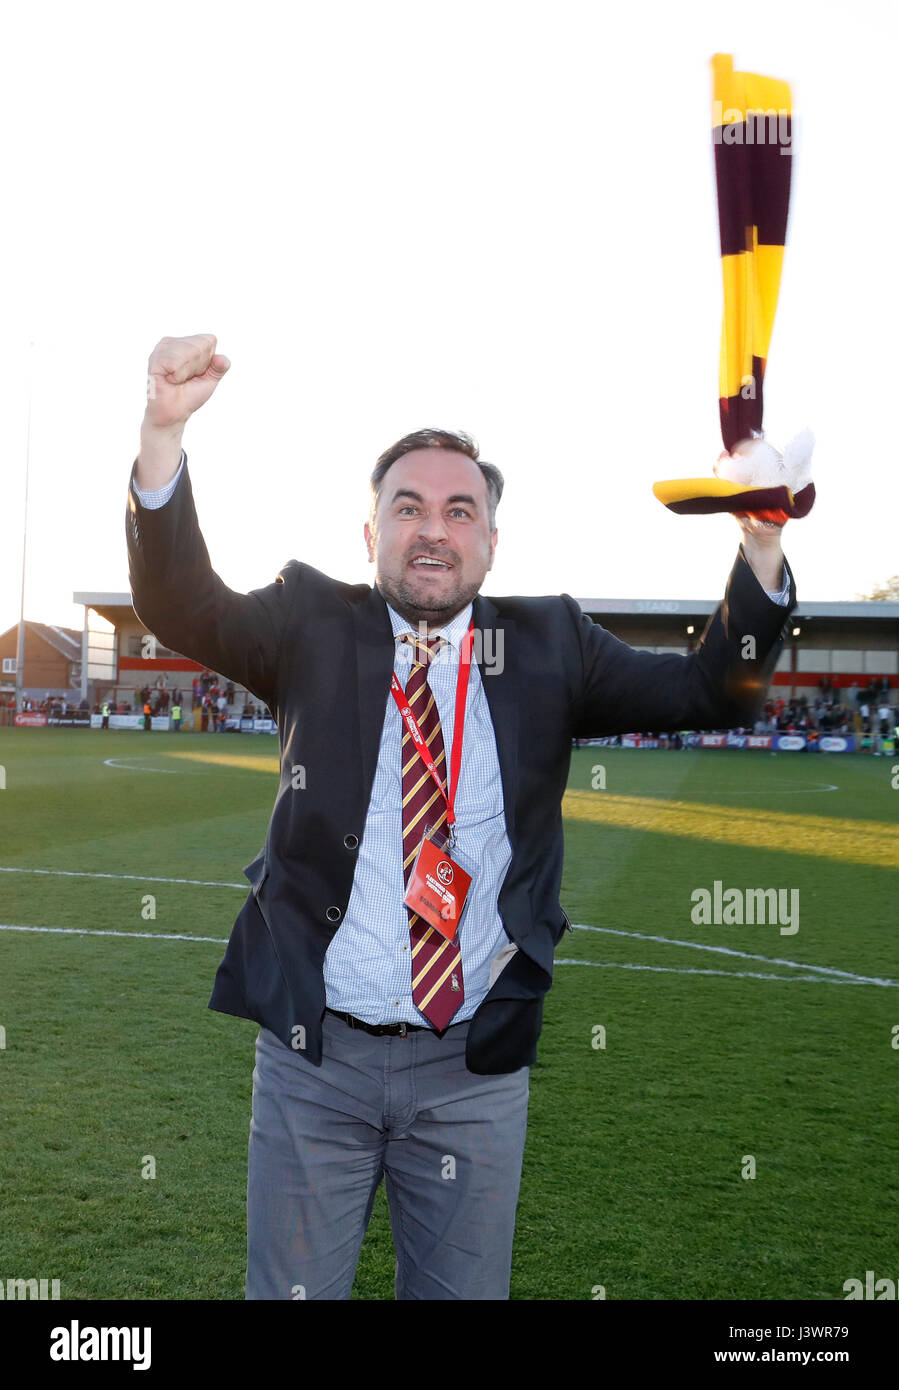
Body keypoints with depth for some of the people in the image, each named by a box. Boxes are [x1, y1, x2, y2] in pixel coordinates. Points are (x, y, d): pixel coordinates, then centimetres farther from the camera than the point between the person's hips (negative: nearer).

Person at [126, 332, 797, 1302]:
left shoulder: (546, 646, 3)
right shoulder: (314, 625, 1)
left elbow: (712, 692, -1)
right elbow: (181, 609, -12)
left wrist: (761, 541, -17)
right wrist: (164, 431, -27)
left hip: (476, 1072, 1)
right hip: (315, 1053, 0)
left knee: (464, 1293, 16)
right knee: (291, 1292, 13)